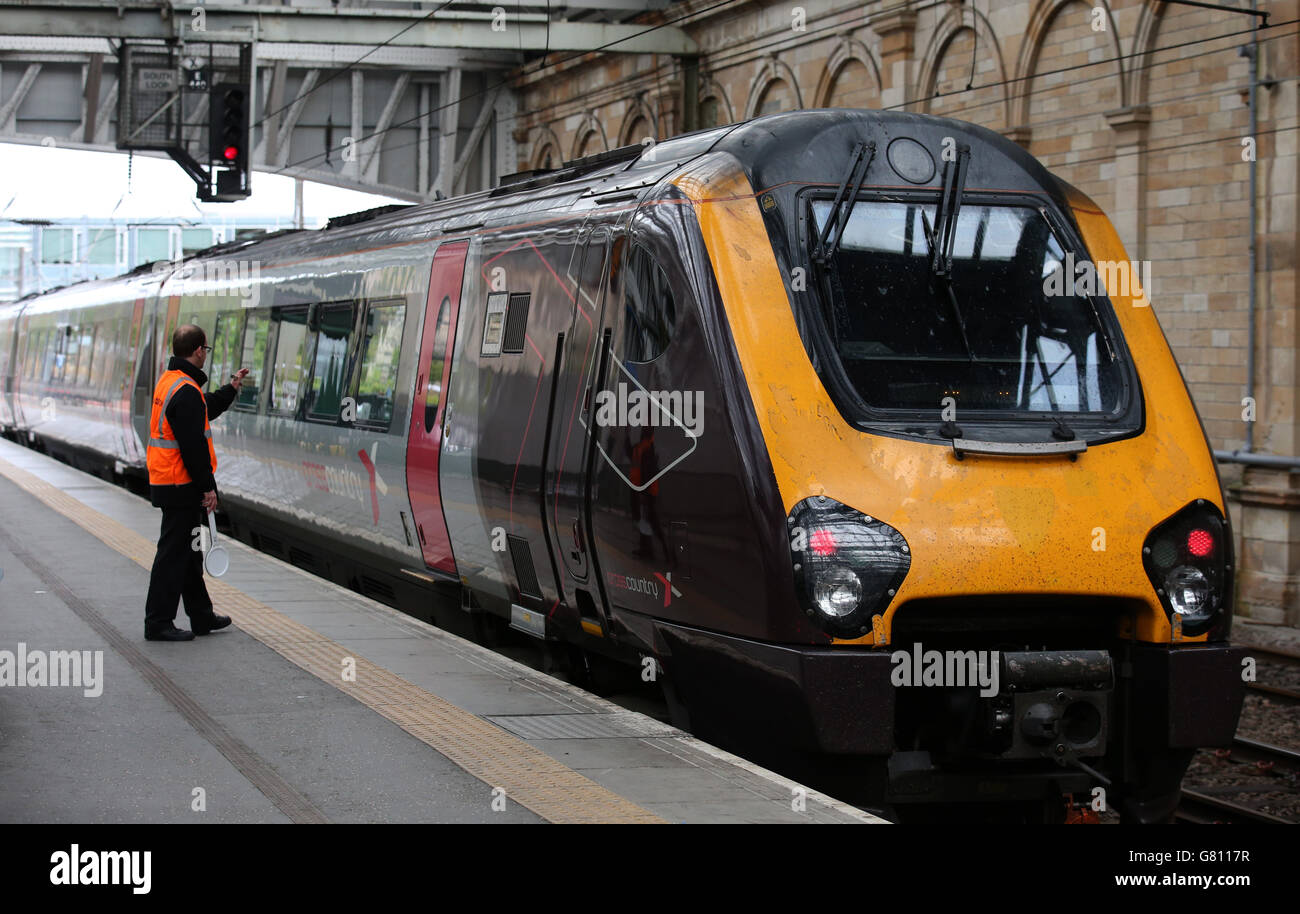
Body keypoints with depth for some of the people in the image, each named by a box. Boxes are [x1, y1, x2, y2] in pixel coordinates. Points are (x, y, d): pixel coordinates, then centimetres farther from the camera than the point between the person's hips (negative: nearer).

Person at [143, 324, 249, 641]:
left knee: (190, 551, 18)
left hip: (167, 483, 11)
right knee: (174, 553, -5)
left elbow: (204, 411, 28)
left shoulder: (169, 381, 12)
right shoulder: (186, 391, -20)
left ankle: (201, 617, 28)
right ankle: (158, 623, 0)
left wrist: (231, 388, 37)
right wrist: (208, 487, -18)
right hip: (182, 486, -11)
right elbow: (193, 445, -23)